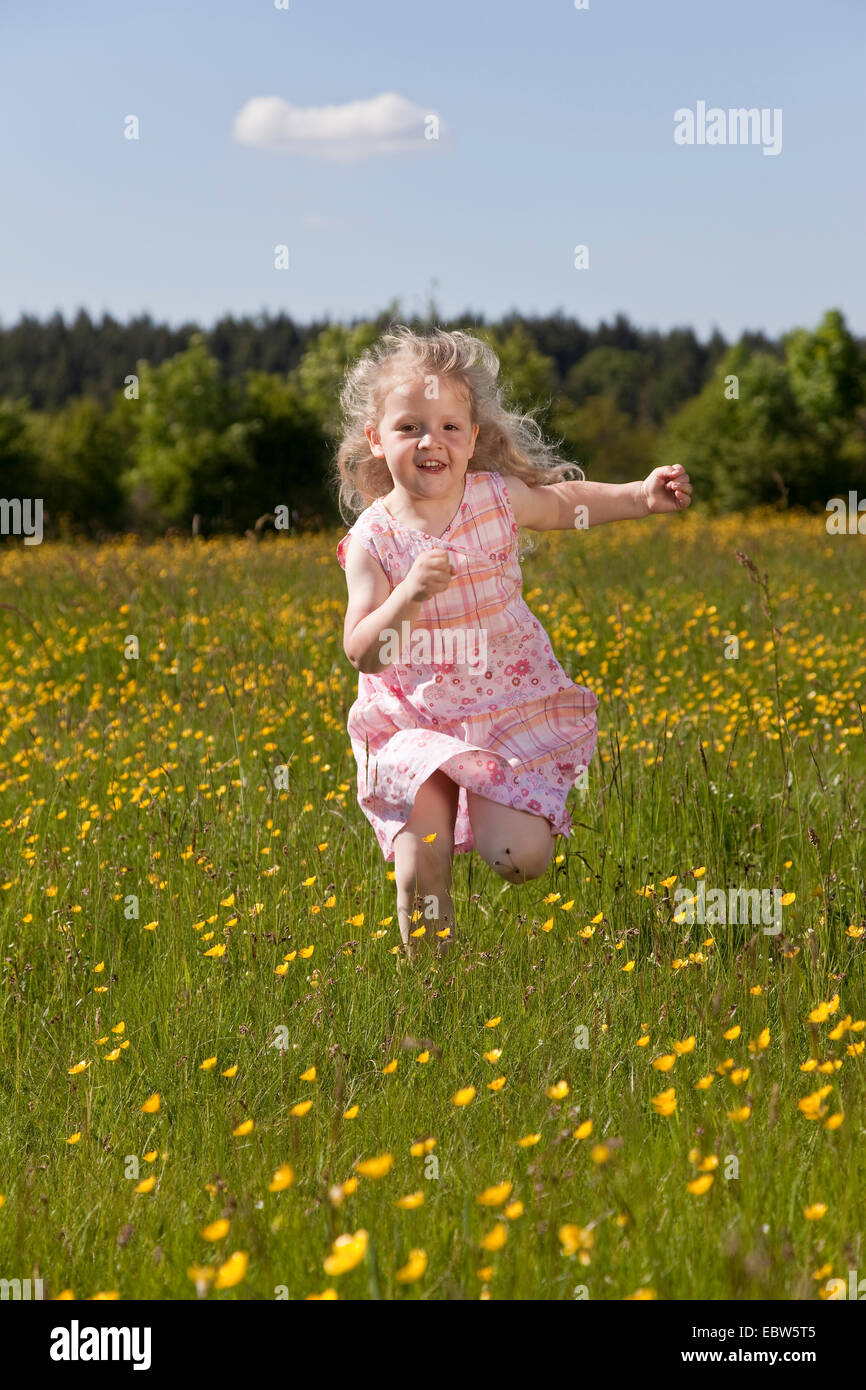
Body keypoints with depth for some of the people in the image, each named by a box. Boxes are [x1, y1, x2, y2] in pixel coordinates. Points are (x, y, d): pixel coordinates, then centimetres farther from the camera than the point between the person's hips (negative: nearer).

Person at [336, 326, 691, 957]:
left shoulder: (497, 497, -6)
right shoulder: (373, 538, -12)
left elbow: (565, 501, 17)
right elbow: (361, 651, -15)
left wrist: (642, 494, 4)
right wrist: (410, 593, -31)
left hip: (511, 708, 1)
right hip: (415, 720, -1)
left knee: (520, 859, -12)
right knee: (421, 874, -8)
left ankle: (501, 810, 23)